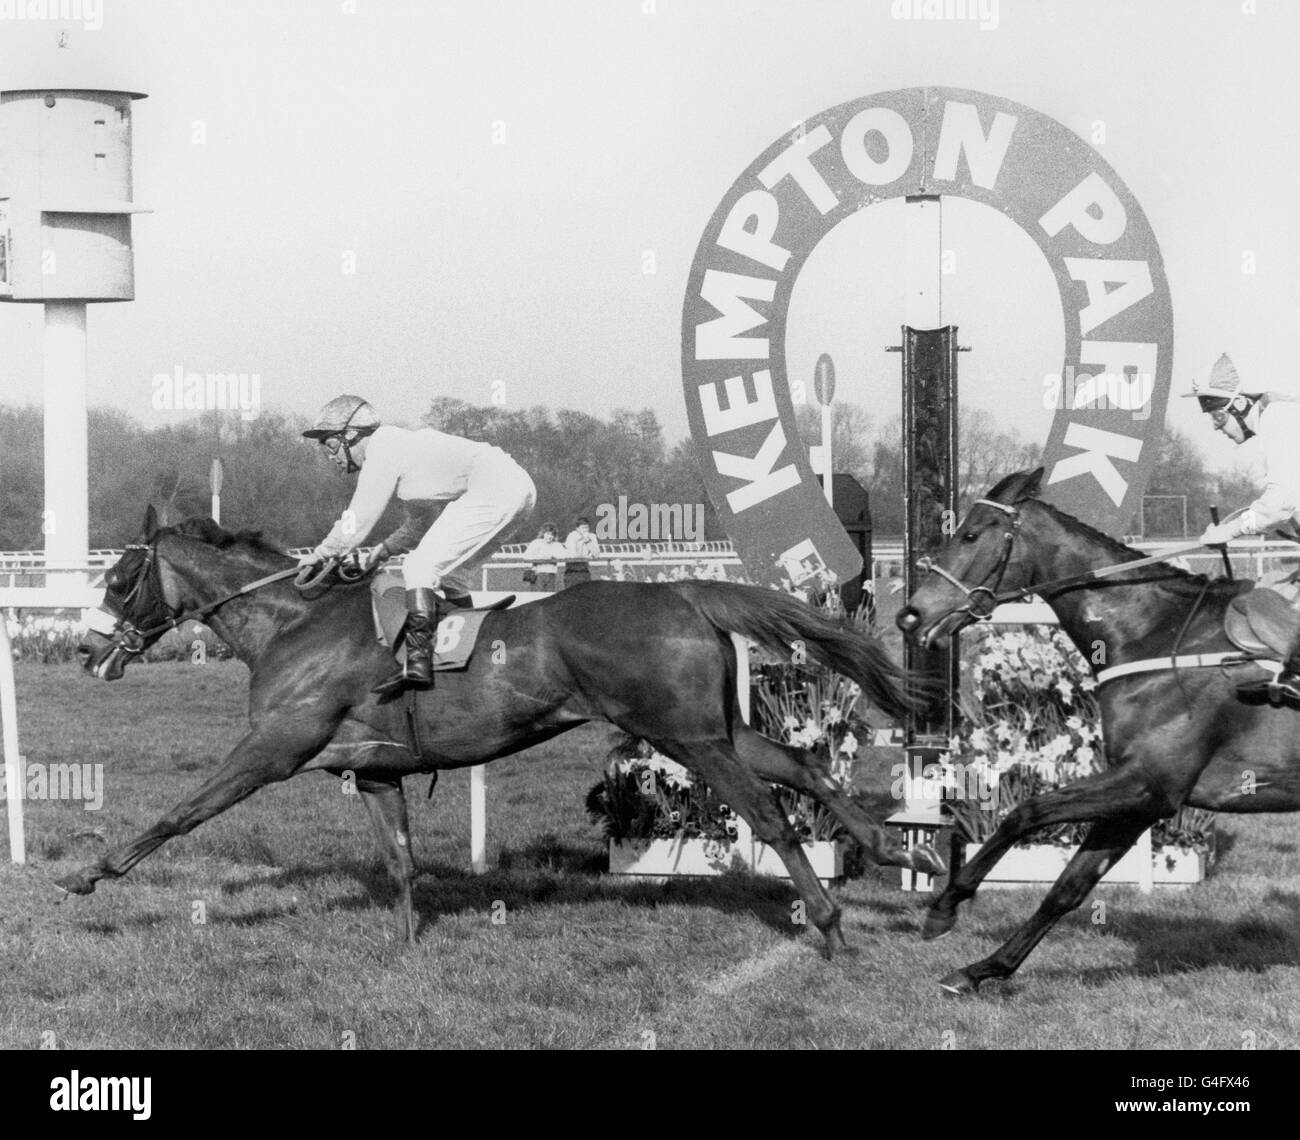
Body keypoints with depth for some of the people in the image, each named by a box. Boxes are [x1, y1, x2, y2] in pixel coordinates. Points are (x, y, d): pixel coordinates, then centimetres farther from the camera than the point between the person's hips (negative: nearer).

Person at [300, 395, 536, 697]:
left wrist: (319, 555, 12)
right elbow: (420, 525, 34)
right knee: (438, 575, 18)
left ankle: (417, 662, -22)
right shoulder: (402, 444, 26)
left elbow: (356, 523, -1)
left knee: (420, 567, -12)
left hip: (493, 489, -10)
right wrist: (384, 550, 22)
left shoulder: (381, 451, -3)